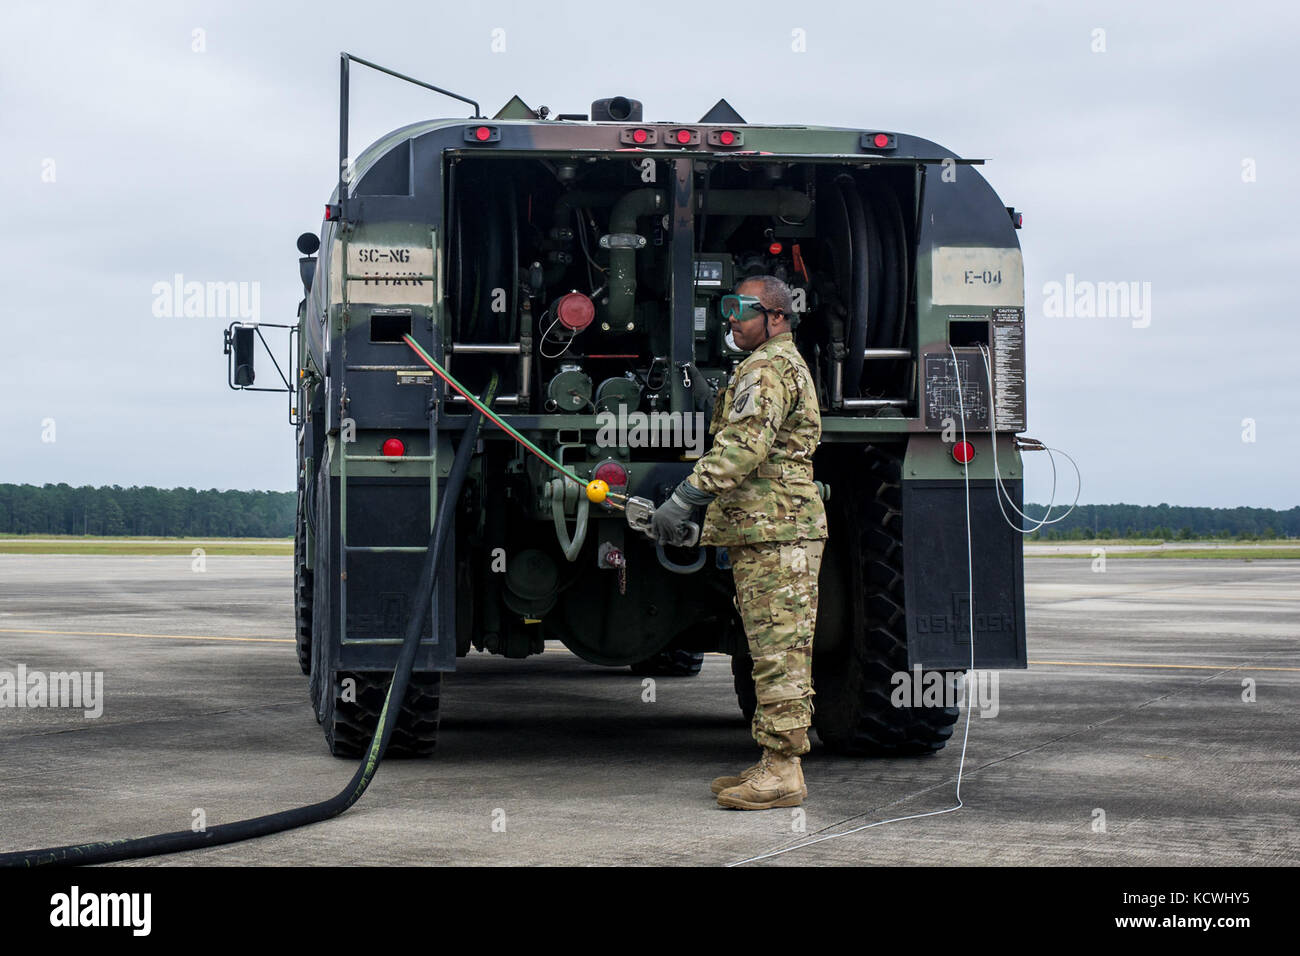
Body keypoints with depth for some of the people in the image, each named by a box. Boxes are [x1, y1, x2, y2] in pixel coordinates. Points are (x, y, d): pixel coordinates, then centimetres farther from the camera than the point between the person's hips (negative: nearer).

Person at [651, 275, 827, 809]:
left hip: (773, 533, -11)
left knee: (777, 649, -10)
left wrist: (683, 499, -26)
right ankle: (776, 765, 16)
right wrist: (719, 525, 28)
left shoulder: (767, 368, -10)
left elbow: (744, 446, -23)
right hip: (772, 530, 11)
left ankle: (781, 773, -10)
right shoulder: (789, 365, 25)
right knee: (778, 650, 11)